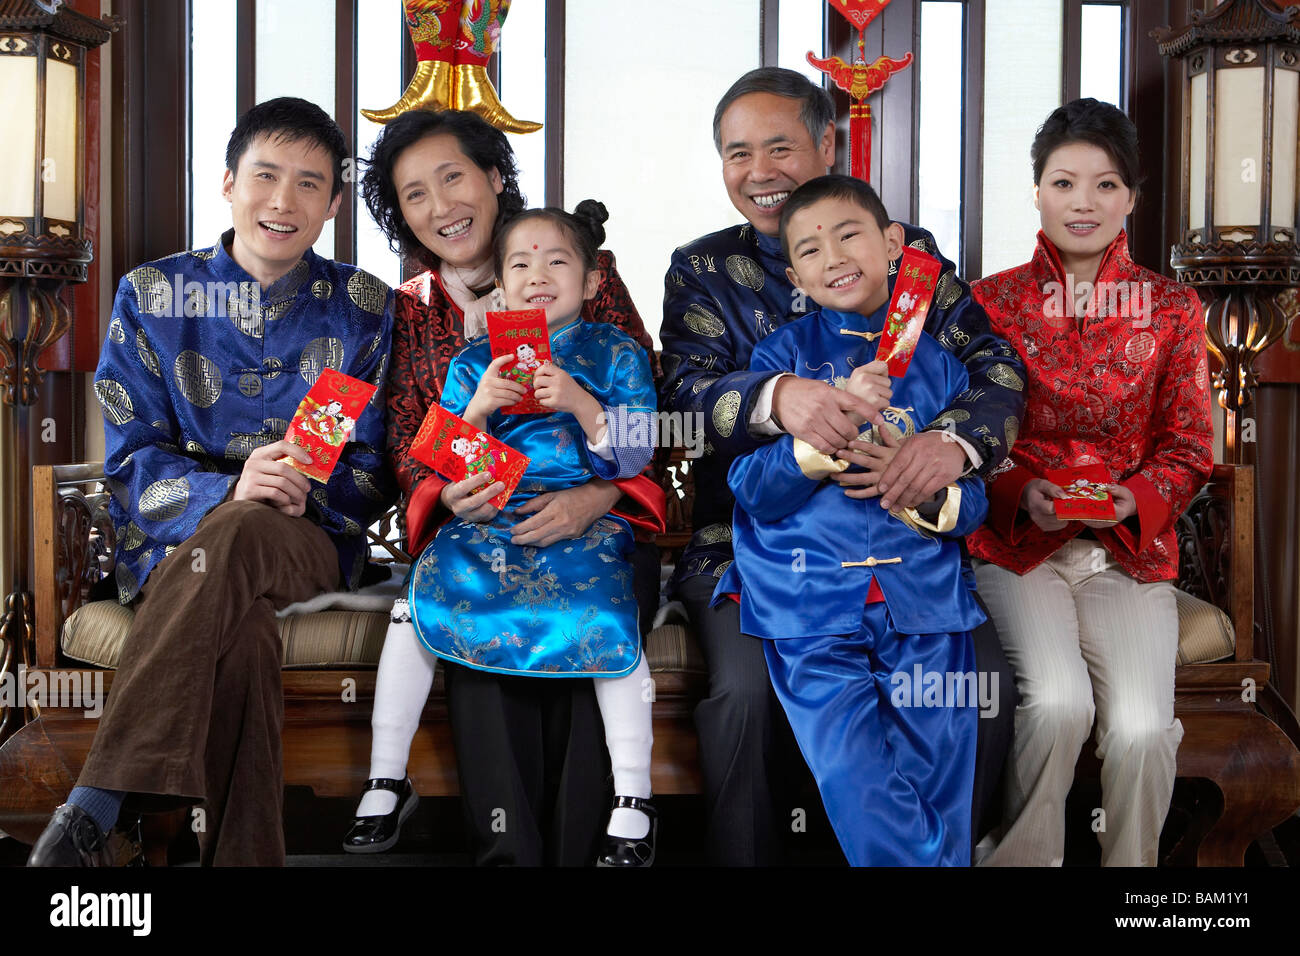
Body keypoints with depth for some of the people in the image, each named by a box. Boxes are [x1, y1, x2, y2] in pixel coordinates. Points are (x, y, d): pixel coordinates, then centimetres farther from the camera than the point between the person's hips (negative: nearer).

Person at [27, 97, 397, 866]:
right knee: (244, 622, -38)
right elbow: (131, 463, 0)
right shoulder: (152, 296, 7)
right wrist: (228, 488, -22)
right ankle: (244, 852, -37)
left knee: (235, 538, -38)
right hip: (172, 546, 0)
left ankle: (92, 810, -43)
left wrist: (307, 488, -19)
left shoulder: (364, 308, 8)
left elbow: (375, 469, 6)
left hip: (311, 542, 0)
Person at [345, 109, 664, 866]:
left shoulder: (588, 272, 3)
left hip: (594, 523, -1)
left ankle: (577, 848, -21)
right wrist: (447, 493, -18)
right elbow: (407, 441, 7)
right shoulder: (410, 311, 12)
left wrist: (596, 497, -23)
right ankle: (508, 847, -22)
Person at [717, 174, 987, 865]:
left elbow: (973, 503, 8)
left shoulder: (937, 360, 12)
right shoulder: (783, 353, 8)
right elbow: (752, 488, -4)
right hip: (811, 611, -2)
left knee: (939, 798, 1)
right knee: (859, 789, -17)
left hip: (925, 604, 2)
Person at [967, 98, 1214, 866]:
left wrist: (1134, 501, -12)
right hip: (1015, 545, -1)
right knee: (1058, 701, -27)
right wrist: (1022, 495, -14)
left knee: (1141, 727, -22)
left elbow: (1188, 450, 8)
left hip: (1132, 549, 1)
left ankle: (1133, 868, 5)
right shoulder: (992, 303, 5)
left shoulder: (1172, 309, 8)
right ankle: (1025, 859, -2)